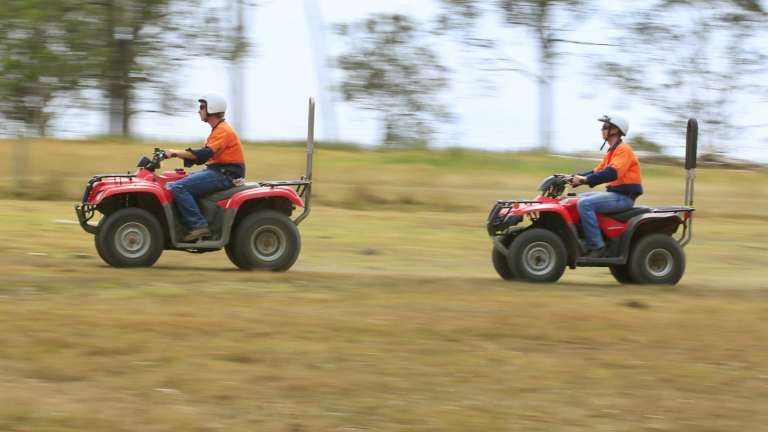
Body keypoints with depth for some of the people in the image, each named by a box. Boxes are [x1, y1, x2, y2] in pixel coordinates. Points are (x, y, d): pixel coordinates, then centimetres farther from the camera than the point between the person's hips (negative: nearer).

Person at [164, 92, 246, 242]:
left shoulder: (223, 131, -13)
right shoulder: (217, 129, 20)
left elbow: (204, 154, -24)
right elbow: (202, 158, 19)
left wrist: (176, 153, -20)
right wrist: (177, 154, 6)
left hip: (225, 175, -11)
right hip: (217, 171, 11)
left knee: (178, 187, -21)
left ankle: (199, 225, -23)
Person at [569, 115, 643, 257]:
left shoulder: (623, 149, -12)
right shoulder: (612, 151, 20)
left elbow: (612, 173, -26)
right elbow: (597, 172, 21)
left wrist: (585, 179, -29)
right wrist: (576, 177, 6)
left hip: (623, 197, -10)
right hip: (614, 193, 10)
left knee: (585, 203, -25)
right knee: (579, 198, 11)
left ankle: (596, 246, -26)